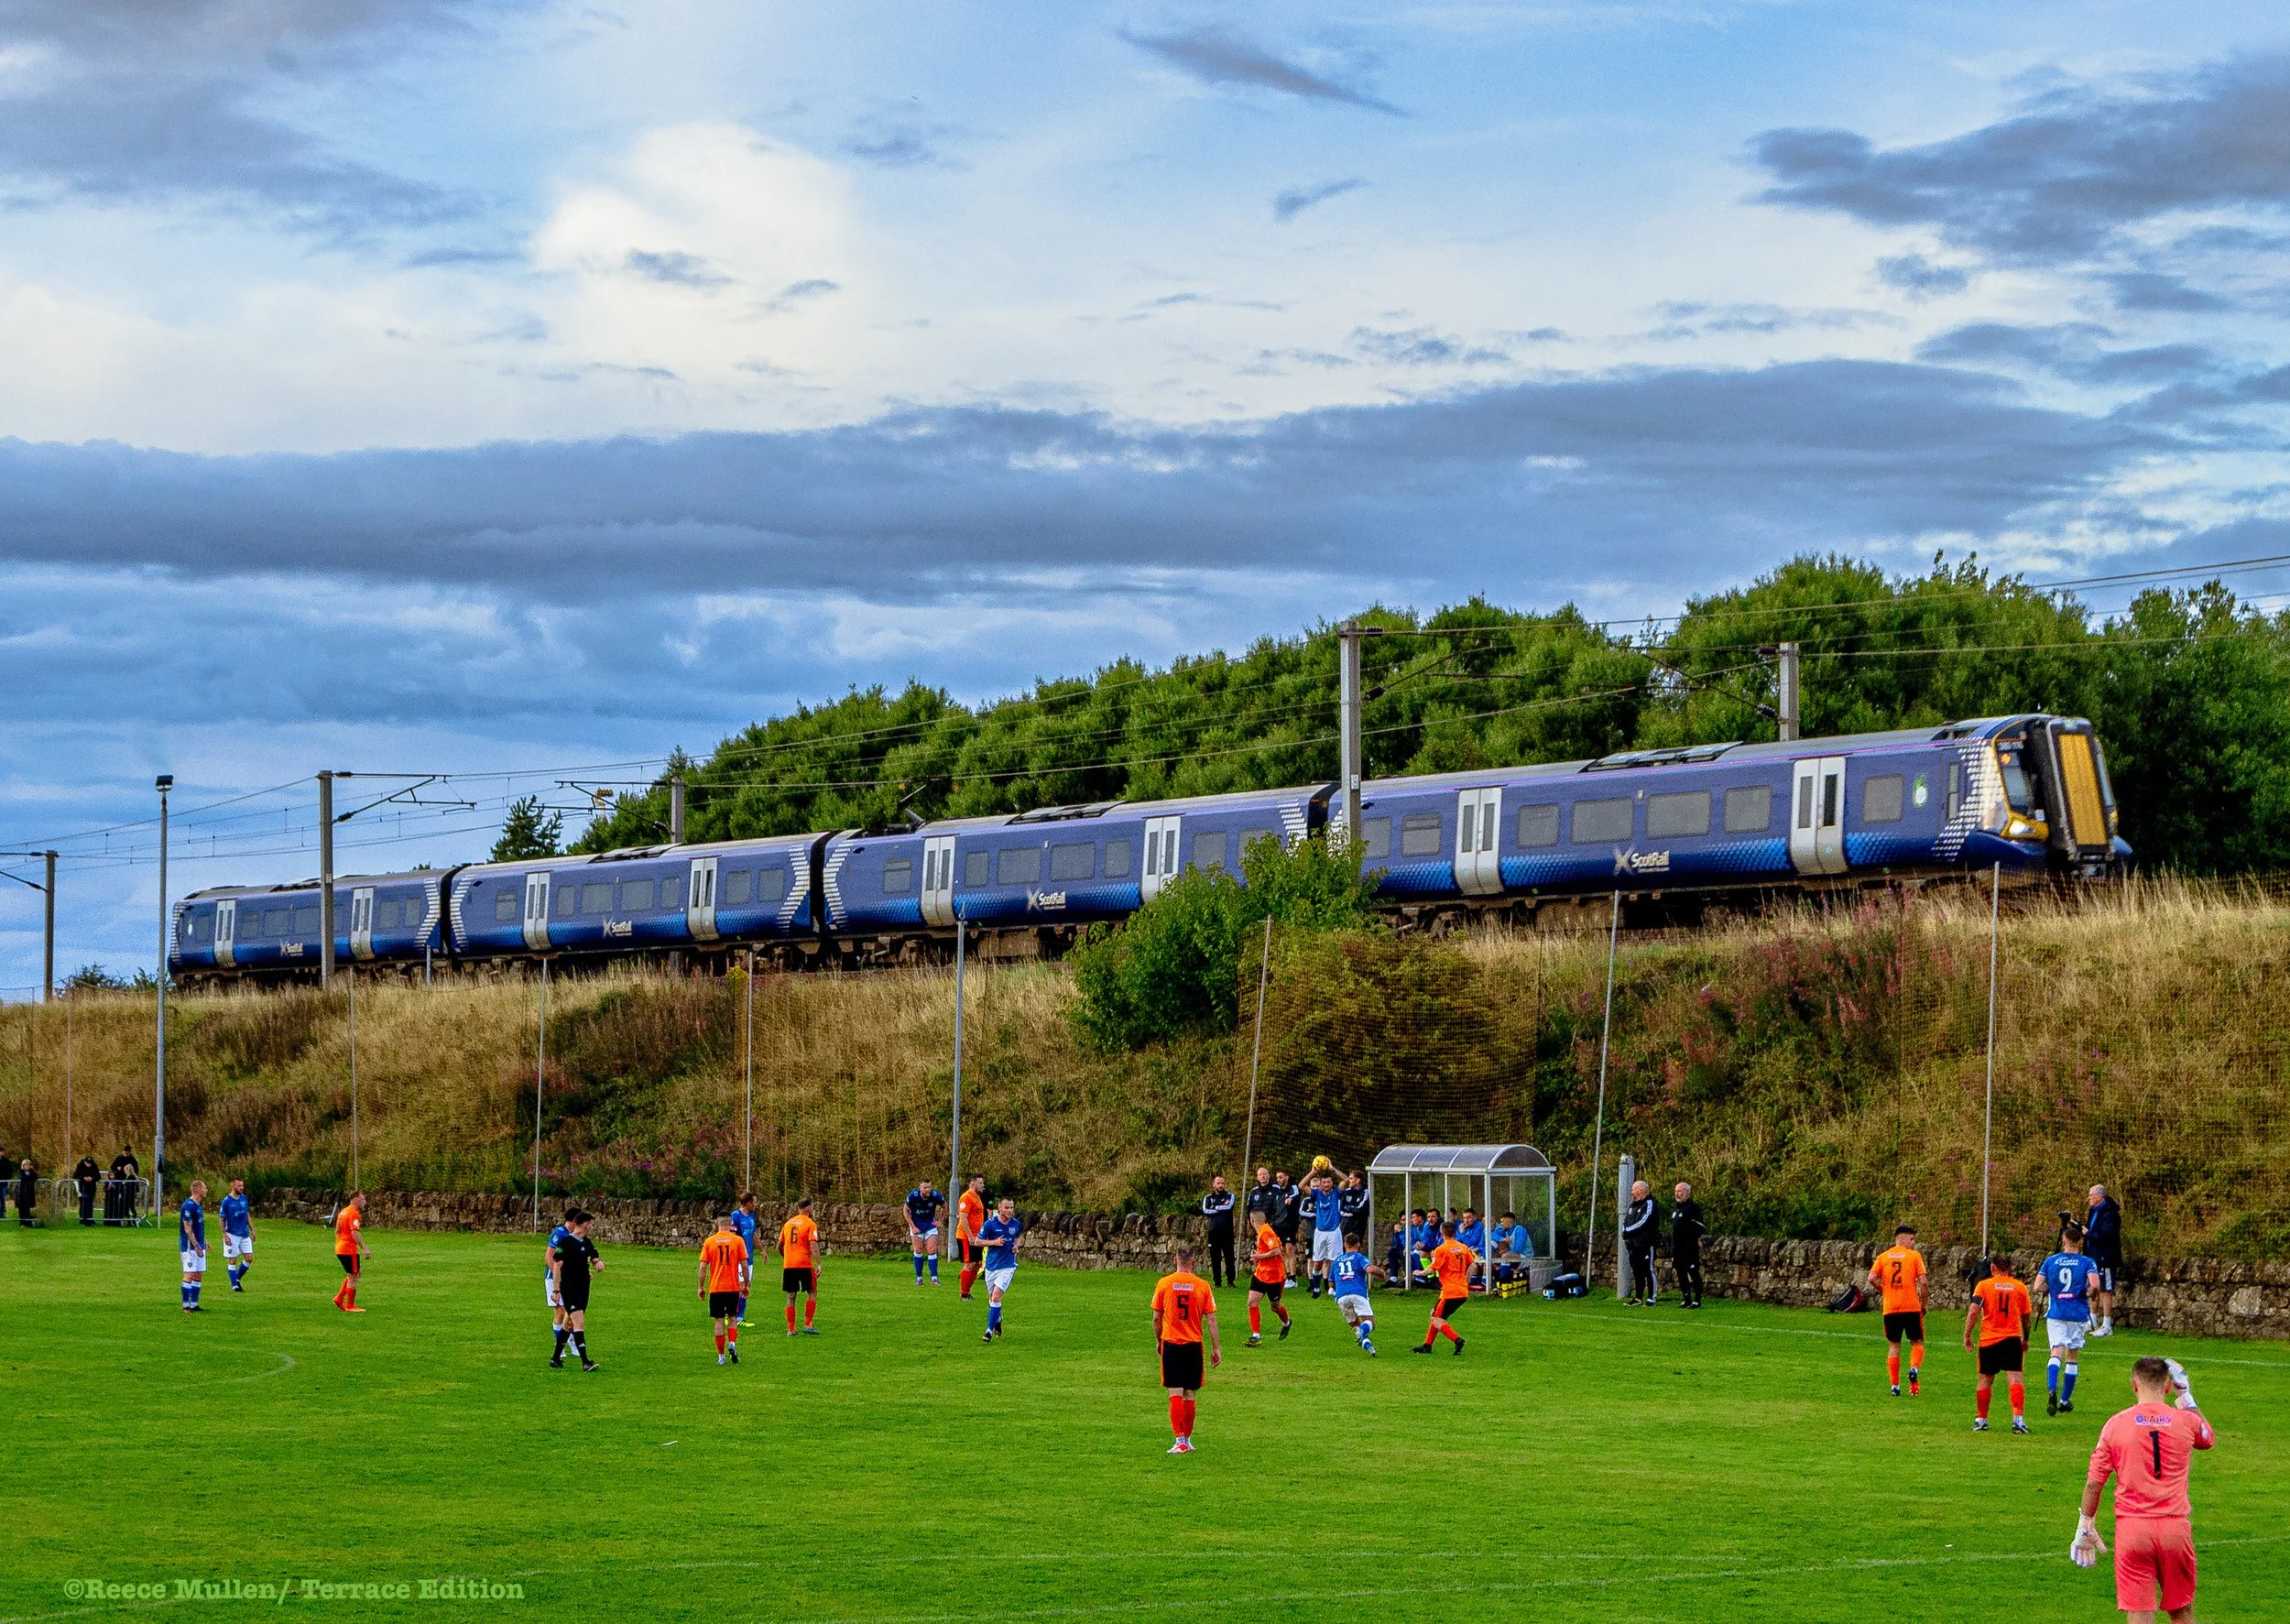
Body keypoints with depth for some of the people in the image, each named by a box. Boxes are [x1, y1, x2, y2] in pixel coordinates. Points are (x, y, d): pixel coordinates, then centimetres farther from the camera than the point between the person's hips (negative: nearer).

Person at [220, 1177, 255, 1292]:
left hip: (245, 1235, 6)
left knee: (249, 1258, 2)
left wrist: (252, 1230, 13)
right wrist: (225, 1236, -12)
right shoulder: (226, 1201, -11)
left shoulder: (244, 1198, 6)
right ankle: (235, 1285, 6)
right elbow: (222, 1220, -7)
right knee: (232, 1261, 0)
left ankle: (237, 1279, 20)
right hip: (232, 1235, -6)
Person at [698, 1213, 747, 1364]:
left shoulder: (709, 1242, -1)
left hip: (715, 1288, 0)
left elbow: (703, 1267, -2)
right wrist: (746, 1285, 9)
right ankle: (732, 1345, -8)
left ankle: (721, 1356, 4)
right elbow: (744, 1265, -2)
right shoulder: (738, 1240, -3)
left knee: (719, 1321, 5)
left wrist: (701, 1287, 7)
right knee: (732, 1318, 14)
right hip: (733, 1287, 0)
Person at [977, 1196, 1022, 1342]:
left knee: (996, 1296, -15)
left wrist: (1016, 1245, -2)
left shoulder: (1016, 1224, -2)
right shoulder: (990, 1224, -10)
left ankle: (989, 1330, -11)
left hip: (1007, 1266, -1)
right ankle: (997, 1319, 45)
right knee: (992, 1297, 14)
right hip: (991, 1265, 1)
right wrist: (994, 1242, -19)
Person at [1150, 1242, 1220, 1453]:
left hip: (1171, 1343, -1)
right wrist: (1216, 1348, 6)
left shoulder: (1163, 1283, -4)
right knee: (1191, 1395, 12)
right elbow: (1211, 1320, -1)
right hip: (1194, 1345, 1)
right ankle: (1187, 1439, 21)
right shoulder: (1202, 1286, -3)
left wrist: (1158, 1340, 19)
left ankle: (1180, 1441, -13)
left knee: (1175, 1394, -2)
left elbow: (1157, 1318, 3)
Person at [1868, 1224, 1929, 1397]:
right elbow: (1923, 1281, -7)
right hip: (1911, 1307, -2)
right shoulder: (1914, 1255, -1)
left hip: (1890, 1309, 2)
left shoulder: (1883, 1257, 7)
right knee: (1917, 1342, 13)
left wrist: (1884, 1291, 11)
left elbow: (1872, 1278, -5)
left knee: (1893, 1345, 9)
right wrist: (1923, 1303, 5)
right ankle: (1914, 1369, -14)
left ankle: (1895, 1386, 4)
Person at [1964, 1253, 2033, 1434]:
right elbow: (2026, 1317, 13)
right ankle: (2018, 1417, -24)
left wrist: (1967, 1336, -2)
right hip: (2012, 1339, 0)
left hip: (1989, 1339, 0)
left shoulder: (1984, 1285, 1)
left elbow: (1973, 1311, -8)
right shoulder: (2020, 1287, 7)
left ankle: (1982, 1420, 21)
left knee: (1986, 1379, 13)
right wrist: (2025, 1339, 26)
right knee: (2016, 1377, -7)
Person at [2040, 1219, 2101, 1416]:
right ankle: (2065, 1401, 19)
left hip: (2056, 1313, 0)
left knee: (2057, 1352, -8)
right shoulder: (2086, 1262, -2)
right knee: (2072, 1356, 12)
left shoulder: (2050, 1261, 3)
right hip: (2078, 1314, 0)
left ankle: (2052, 1390, -36)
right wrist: (2088, 1294, 4)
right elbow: (2095, 1283, -17)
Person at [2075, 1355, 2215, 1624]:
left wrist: (2085, 1524, 14)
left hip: (2132, 1529, -1)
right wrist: (2187, 1398, 36)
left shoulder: (2116, 1424, -2)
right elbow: (2209, 1438, 27)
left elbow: (2093, 1483, 1)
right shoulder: (2186, 1421, 1)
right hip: (2176, 1528, 2)